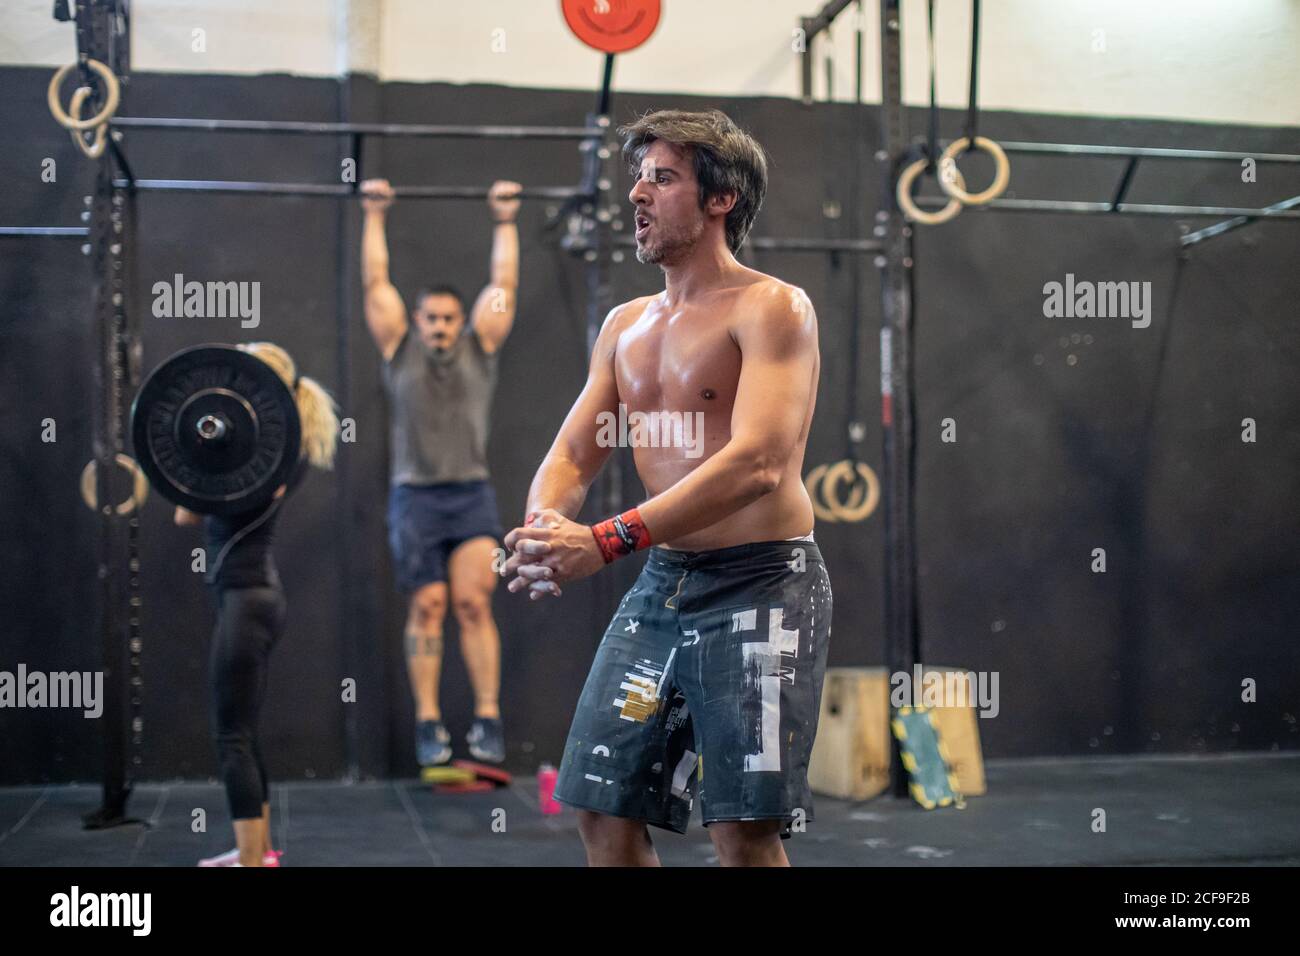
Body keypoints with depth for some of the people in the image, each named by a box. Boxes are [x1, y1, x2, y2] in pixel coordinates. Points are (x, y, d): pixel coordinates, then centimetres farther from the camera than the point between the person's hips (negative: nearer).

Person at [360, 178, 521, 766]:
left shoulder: (480, 347, 10)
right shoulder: (399, 349, 8)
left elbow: (504, 284, 12)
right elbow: (375, 282, 10)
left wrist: (505, 221, 15)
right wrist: (375, 217, 13)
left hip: (472, 495, 0)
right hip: (415, 497, 0)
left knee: (473, 604, -7)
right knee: (427, 607, 1)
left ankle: (488, 720, -5)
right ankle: (428, 723, 9)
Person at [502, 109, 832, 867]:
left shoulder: (771, 308, -9)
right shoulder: (625, 325, 14)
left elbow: (756, 463, -22)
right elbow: (572, 456, 11)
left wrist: (605, 543, -29)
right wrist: (543, 531, -14)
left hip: (760, 583, -7)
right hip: (660, 585, 7)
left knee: (745, 832, -10)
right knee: (604, 813, 7)